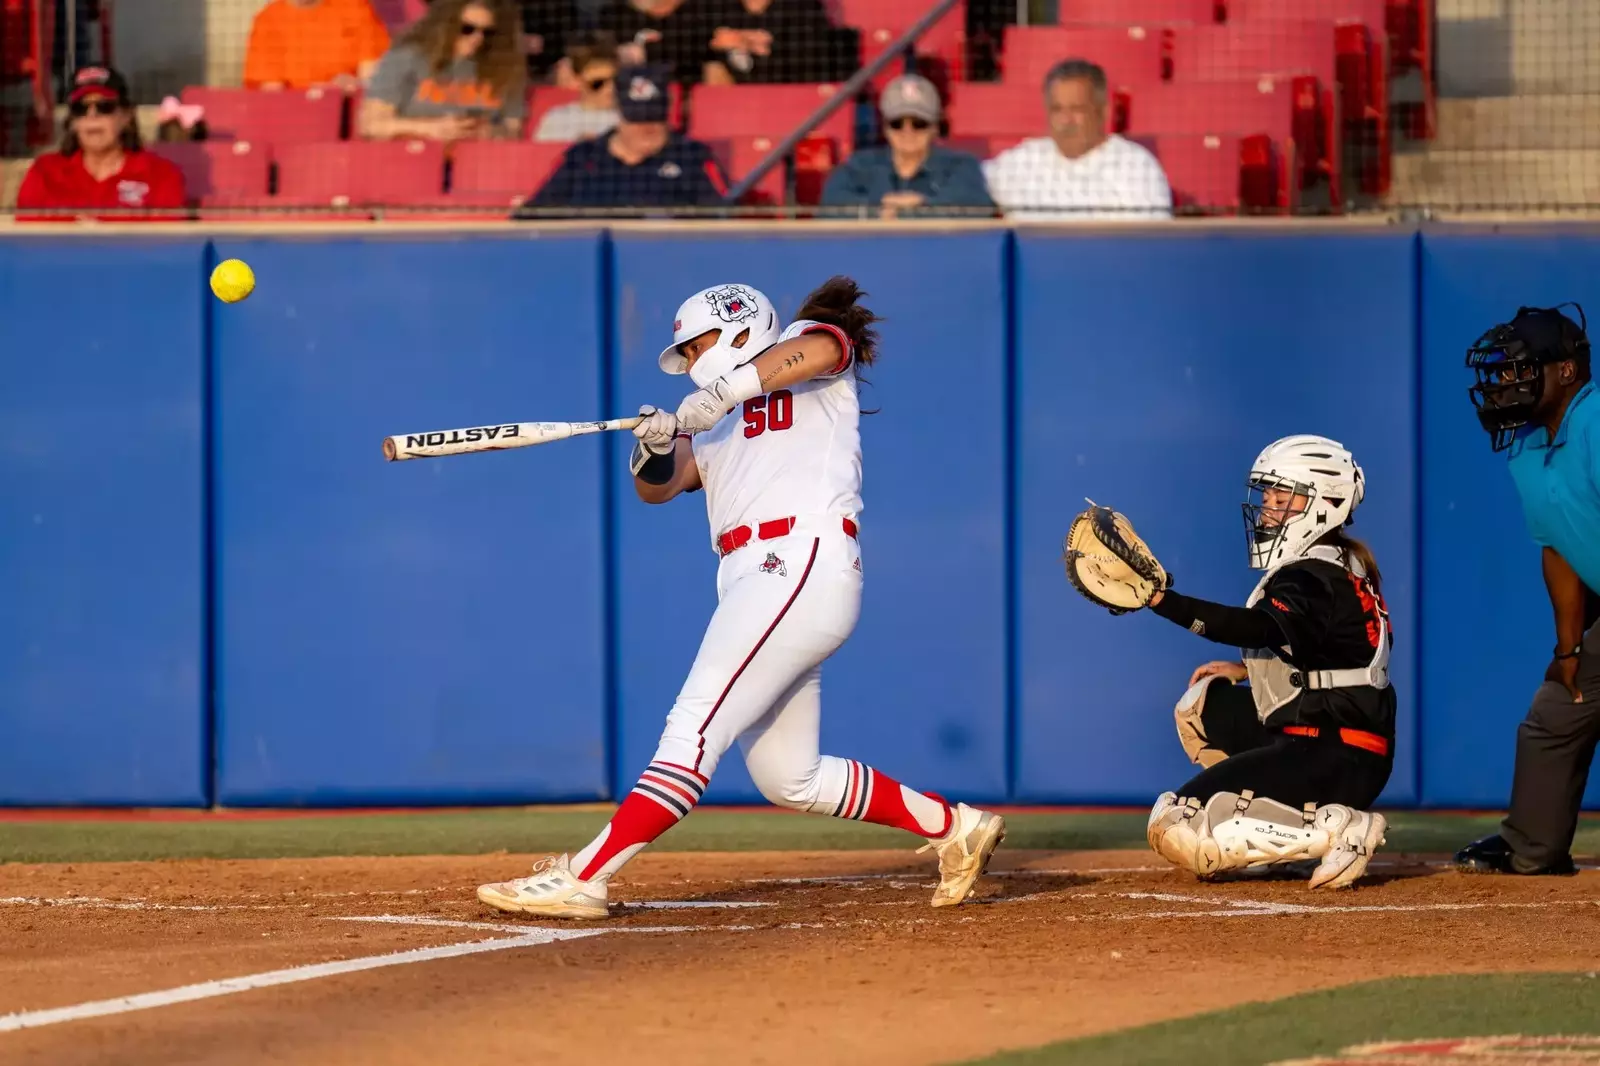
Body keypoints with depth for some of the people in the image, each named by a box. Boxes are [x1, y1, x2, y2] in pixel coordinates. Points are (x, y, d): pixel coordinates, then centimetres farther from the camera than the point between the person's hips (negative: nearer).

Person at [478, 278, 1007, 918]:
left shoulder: (810, 359, 10)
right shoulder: (716, 429, 28)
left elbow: (822, 347, -16)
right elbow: (657, 486, 12)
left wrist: (727, 391, -26)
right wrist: (654, 448, -11)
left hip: (803, 568, -10)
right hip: (754, 579, 10)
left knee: (695, 730, -16)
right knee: (788, 780, 12)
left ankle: (582, 879, -23)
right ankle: (954, 827, 24)